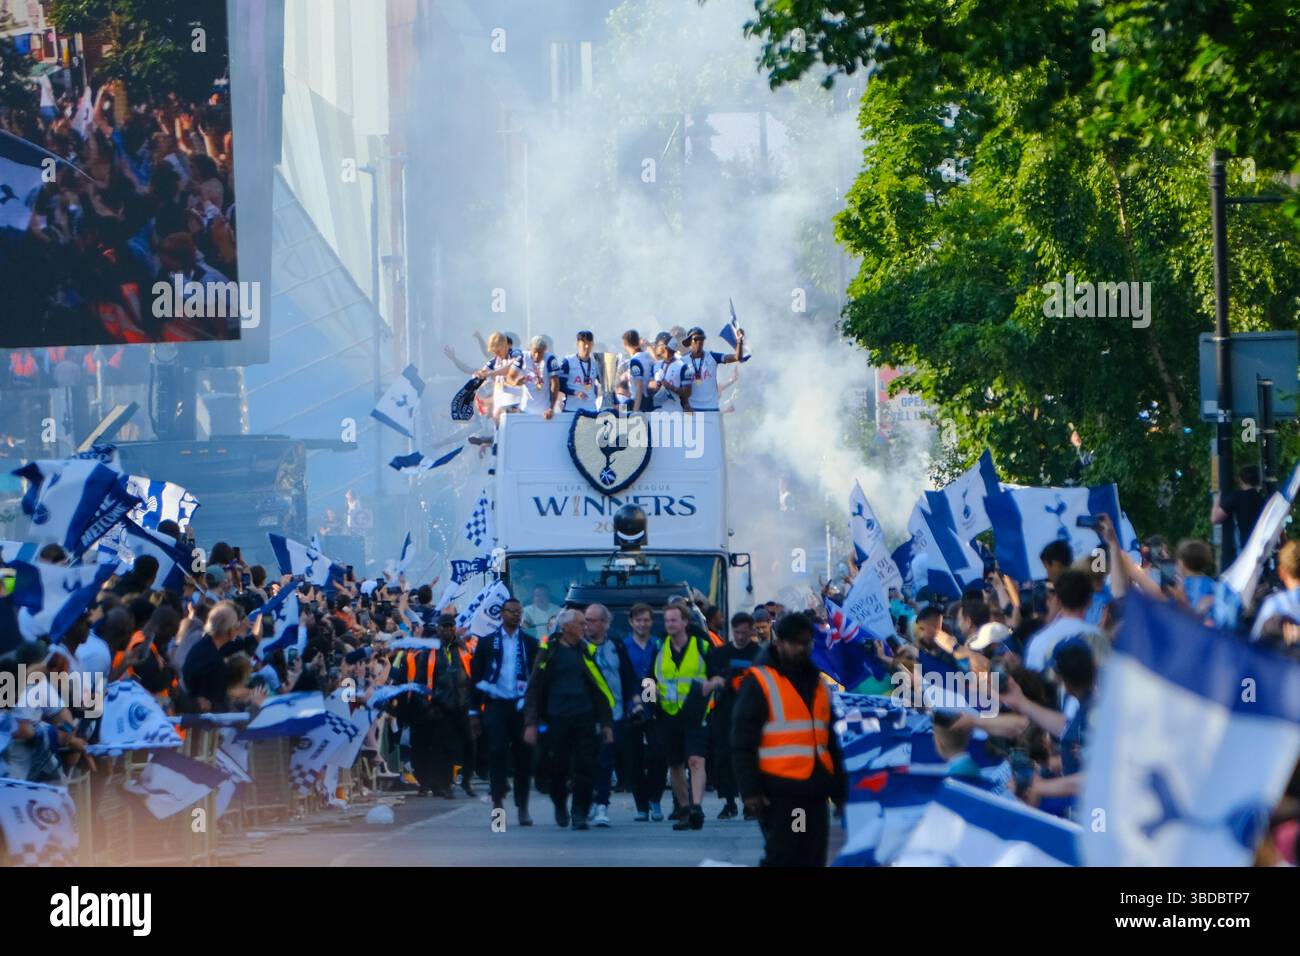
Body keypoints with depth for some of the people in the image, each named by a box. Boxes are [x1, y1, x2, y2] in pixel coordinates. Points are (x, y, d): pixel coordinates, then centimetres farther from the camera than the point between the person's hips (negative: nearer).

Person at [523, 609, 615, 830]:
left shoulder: (587, 652, 9)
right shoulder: (549, 652, 2)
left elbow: (599, 689, 12)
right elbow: (534, 688, 2)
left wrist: (605, 722, 8)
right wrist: (531, 723, -5)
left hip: (584, 719, 1)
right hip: (557, 719, -1)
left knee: (585, 768, -7)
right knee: (558, 768, 5)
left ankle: (579, 813, -1)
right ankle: (560, 806, 29)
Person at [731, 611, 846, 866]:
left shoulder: (819, 684, 18)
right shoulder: (759, 682, -4)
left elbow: (830, 740, 25)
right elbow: (742, 742, -8)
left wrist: (838, 787, 21)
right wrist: (750, 789, -15)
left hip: (815, 790, 7)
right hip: (779, 790, -7)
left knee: (813, 858, 7)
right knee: (781, 857, -8)